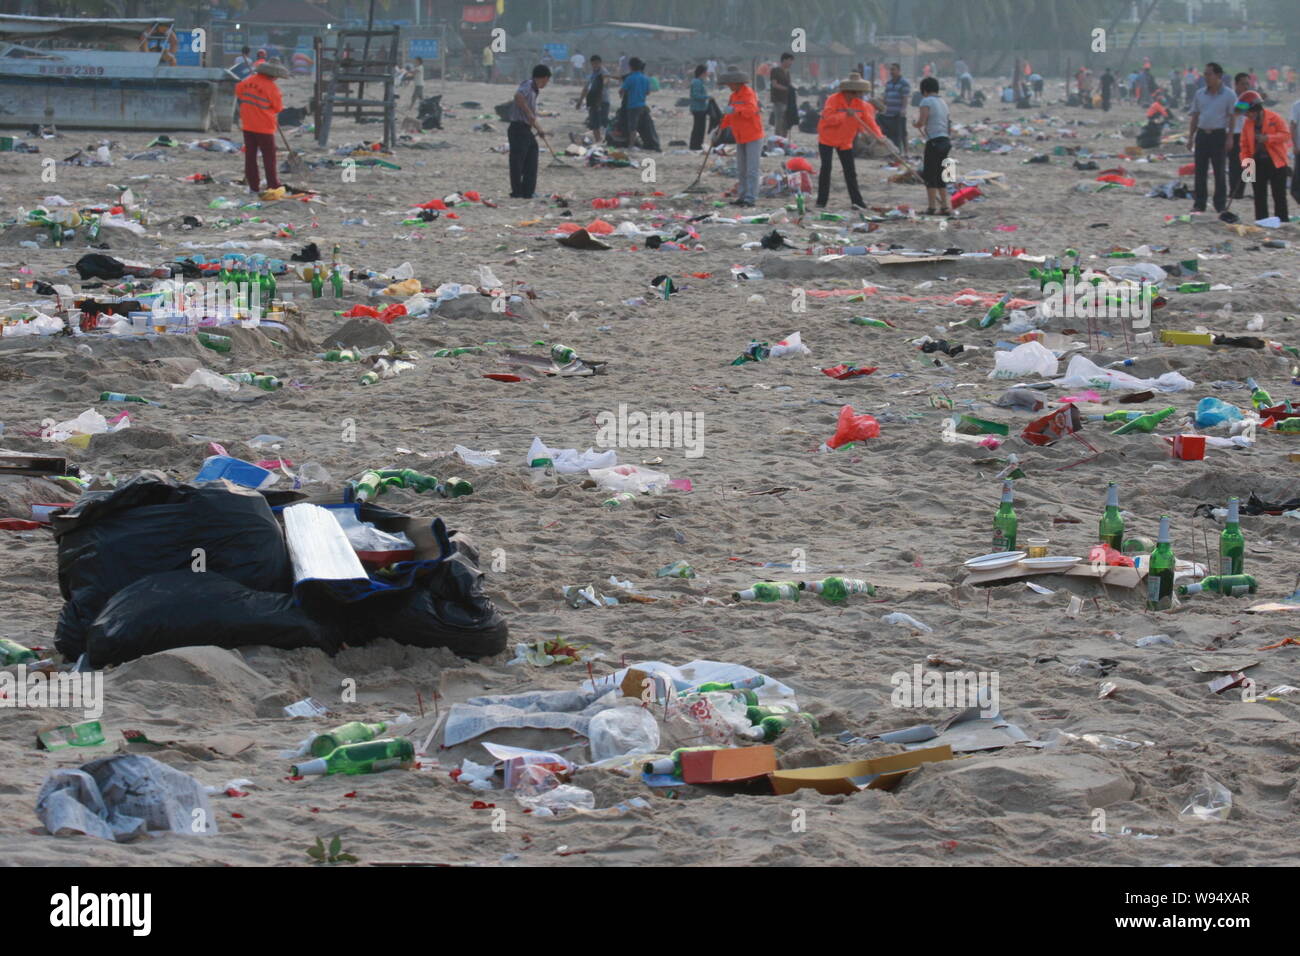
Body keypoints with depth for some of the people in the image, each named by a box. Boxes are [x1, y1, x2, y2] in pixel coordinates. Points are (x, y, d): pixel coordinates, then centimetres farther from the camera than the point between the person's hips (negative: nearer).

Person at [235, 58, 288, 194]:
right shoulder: (271, 87, -17)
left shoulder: (248, 80, -1)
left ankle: (253, 186, 11)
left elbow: (238, 90, 15)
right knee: (269, 158, 3)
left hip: (247, 125, 5)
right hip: (264, 127, -5)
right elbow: (278, 107, -9)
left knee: (250, 156, 10)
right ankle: (273, 186, 3)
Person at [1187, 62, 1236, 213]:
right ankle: (1199, 204, 10)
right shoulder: (1200, 94, 9)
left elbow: (1232, 118, -4)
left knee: (1219, 171, 1)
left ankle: (1220, 205, 7)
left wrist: (1229, 139, -12)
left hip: (1218, 135, -4)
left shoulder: (1228, 95, -4)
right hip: (1202, 134, 4)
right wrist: (1190, 136, 9)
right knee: (1200, 170, 5)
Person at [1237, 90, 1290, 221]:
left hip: (1276, 162, -5)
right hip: (1258, 164, 5)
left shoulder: (1274, 118, -8)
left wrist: (1268, 138, -26)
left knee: (1279, 196, -1)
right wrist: (1246, 161, -4)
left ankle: (1282, 222, 3)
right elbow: (1245, 145, 10)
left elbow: (1286, 134, -13)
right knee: (1259, 196, 8)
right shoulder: (1248, 124, 6)